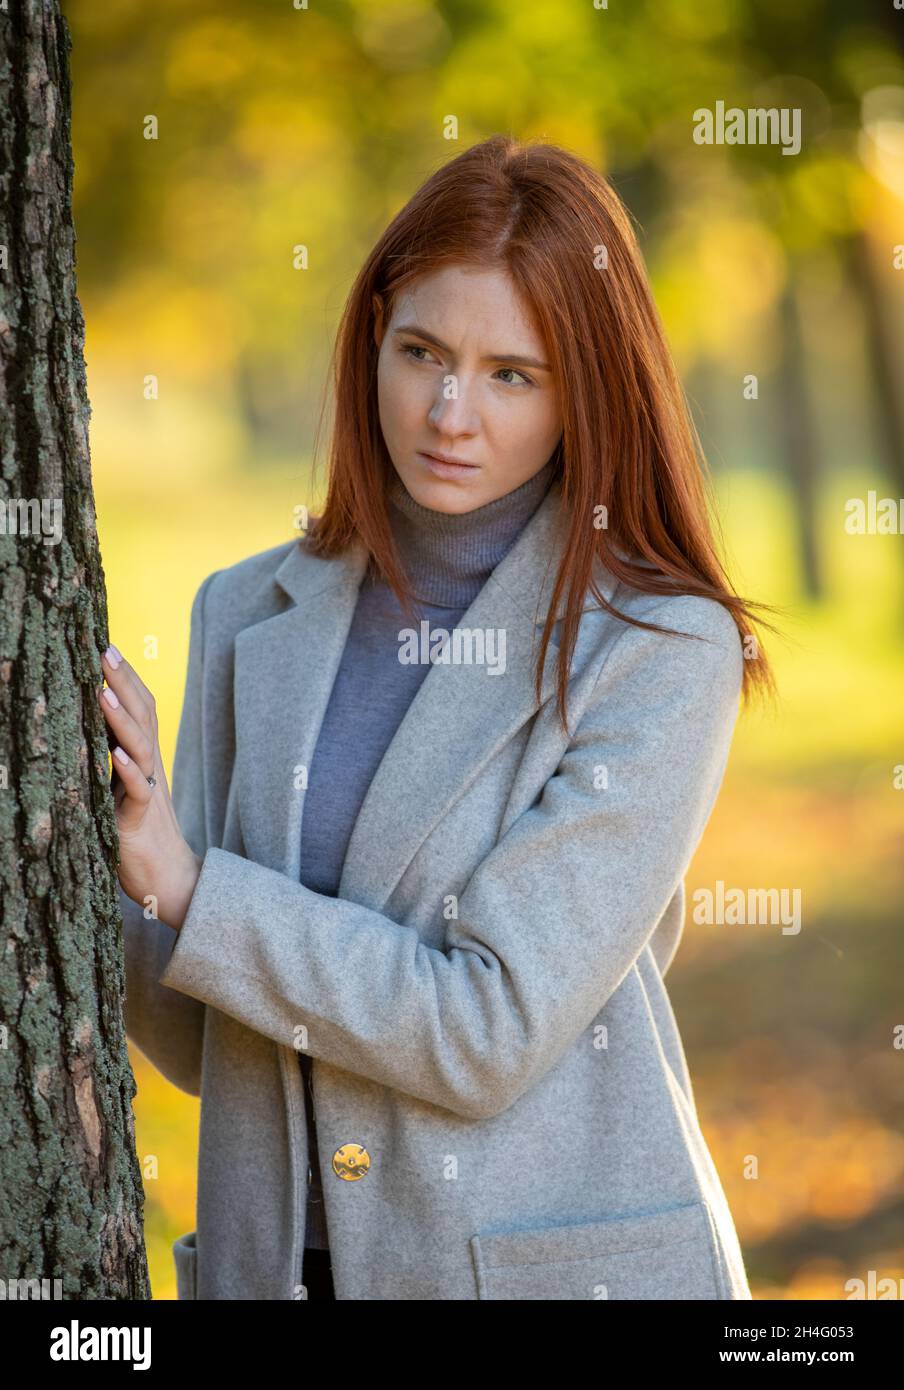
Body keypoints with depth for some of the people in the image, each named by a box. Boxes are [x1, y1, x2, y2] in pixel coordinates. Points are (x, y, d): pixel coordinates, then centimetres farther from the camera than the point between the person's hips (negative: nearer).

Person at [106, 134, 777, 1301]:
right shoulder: (251, 617, 3)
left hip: (561, 1263, -4)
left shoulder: (663, 651, -10)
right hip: (281, 1260, 4)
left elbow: (495, 1028, -18)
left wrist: (185, 887, -15)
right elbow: (200, 1043, 5)